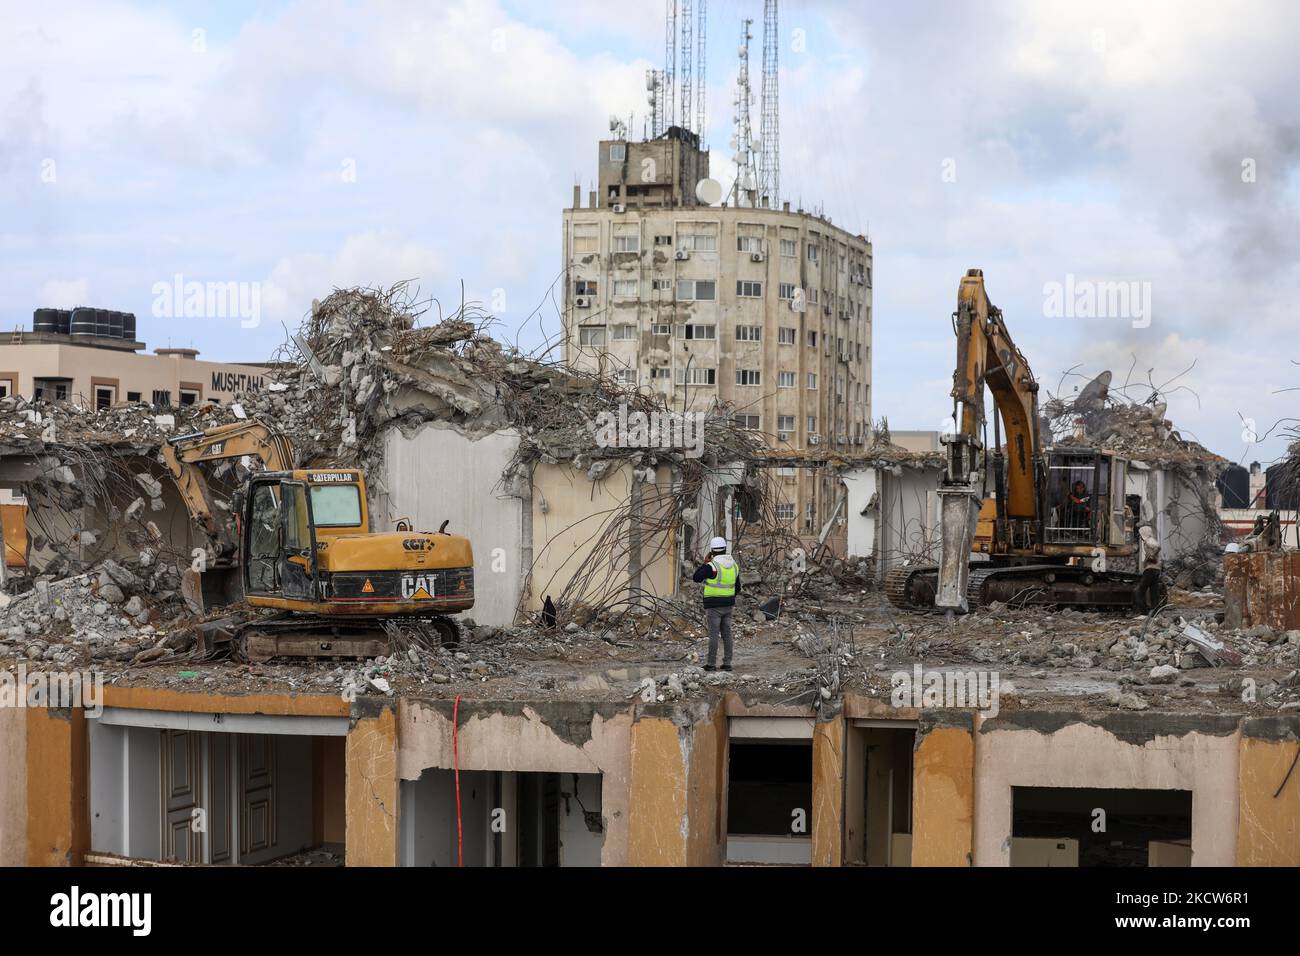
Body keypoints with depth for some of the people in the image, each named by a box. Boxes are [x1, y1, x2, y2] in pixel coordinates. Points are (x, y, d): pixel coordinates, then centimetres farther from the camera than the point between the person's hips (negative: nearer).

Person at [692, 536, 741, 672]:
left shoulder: (711, 566, -16)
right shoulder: (733, 565, 5)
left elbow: (696, 578, -6)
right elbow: (737, 588, 11)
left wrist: (705, 562, 0)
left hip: (714, 605, -6)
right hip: (728, 605, 6)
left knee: (713, 634, -2)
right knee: (726, 634, 10)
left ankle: (711, 664, 1)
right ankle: (727, 663, 9)